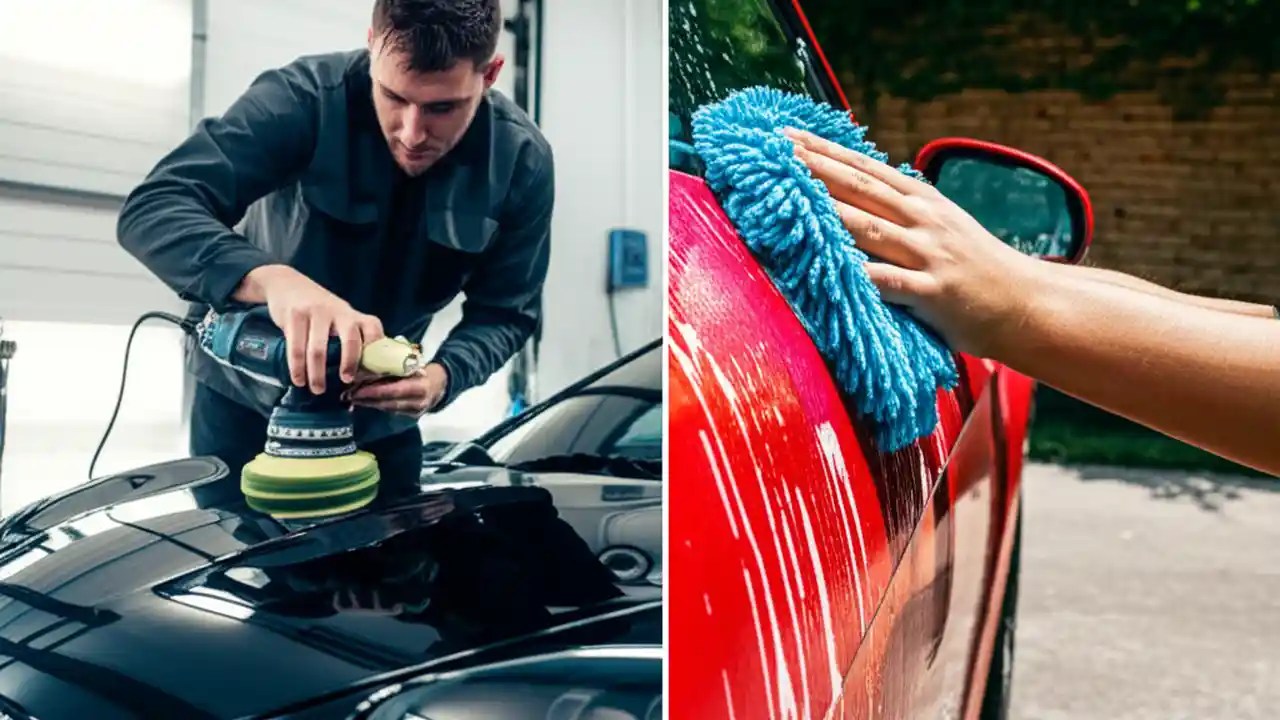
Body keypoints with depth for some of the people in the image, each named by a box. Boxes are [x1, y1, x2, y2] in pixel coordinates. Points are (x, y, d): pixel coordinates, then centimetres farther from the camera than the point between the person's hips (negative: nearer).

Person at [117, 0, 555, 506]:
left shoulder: (522, 162, -17)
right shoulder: (305, 97, -27)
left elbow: (506, 312, -11)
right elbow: (152, 208, -33)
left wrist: (442, 376, -32)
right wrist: (272, 278, -53)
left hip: (379, 413, 3)